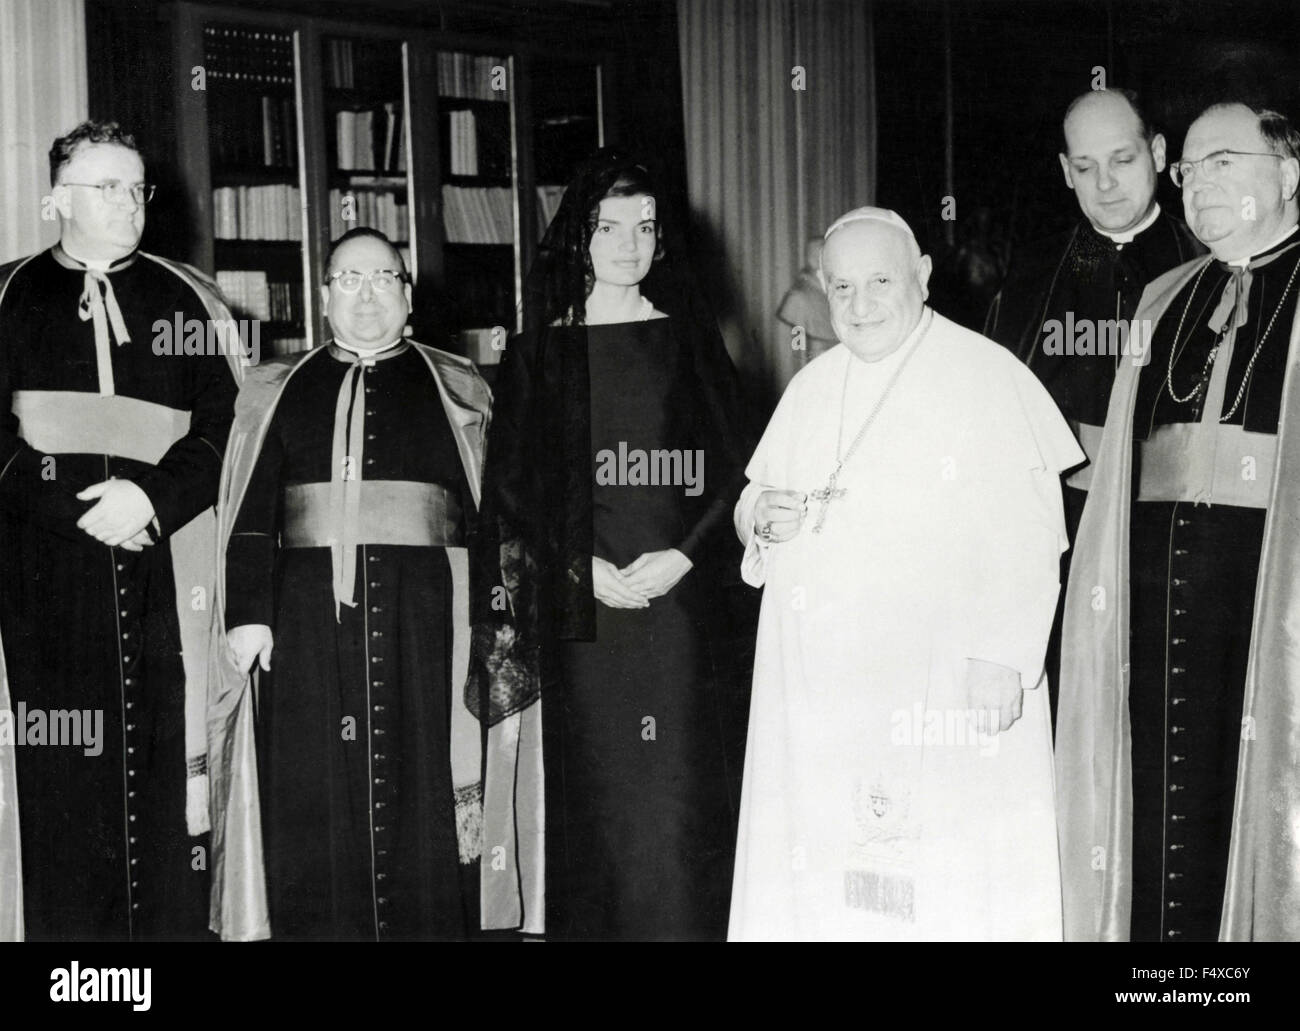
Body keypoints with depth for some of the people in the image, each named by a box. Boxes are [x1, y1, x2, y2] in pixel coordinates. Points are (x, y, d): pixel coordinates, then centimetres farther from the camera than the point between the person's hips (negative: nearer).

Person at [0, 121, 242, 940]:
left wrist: (151, 496, -10)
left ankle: (173, 923, 5)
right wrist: (78, 507, -10)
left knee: (166, 763, -2)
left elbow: (226, 421, 5)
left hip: (166, 560, 1)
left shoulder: (187, 301, 14)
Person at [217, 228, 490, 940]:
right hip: (310, 617, 1)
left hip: (424, 617, -1)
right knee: (315, 799, 1)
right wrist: (248, 612, -3)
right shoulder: (279, 392, 13)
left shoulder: (453, 390, 10)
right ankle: (320, 926, 11)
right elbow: (251, 513, 8)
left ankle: (425, 925, 7)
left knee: (419, 791, -2)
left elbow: (484, 514, 4)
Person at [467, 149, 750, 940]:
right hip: (577, 600, 0)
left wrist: (679, 556, -9)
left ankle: (687, 923, 4)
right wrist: (584, 568, -9)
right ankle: (591, 922, 9)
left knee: (678, 780, -3)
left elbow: (730, 467, 6)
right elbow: (515, 483, 4)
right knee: (591, 782, -1)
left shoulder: (688, 337, 9)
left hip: (674, 588, 0)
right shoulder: (541, 351, 8)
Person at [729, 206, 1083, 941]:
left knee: (942, 891, -4)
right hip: (816, 699, 6)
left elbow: (1026, 540, -13)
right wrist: (762, 517, -3)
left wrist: (1003, 660, -22)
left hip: (942, 694, -5)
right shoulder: (813, 387, 15)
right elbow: (754, 504, 21)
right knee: (819, 882, 6)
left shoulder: (989, 377, -6)